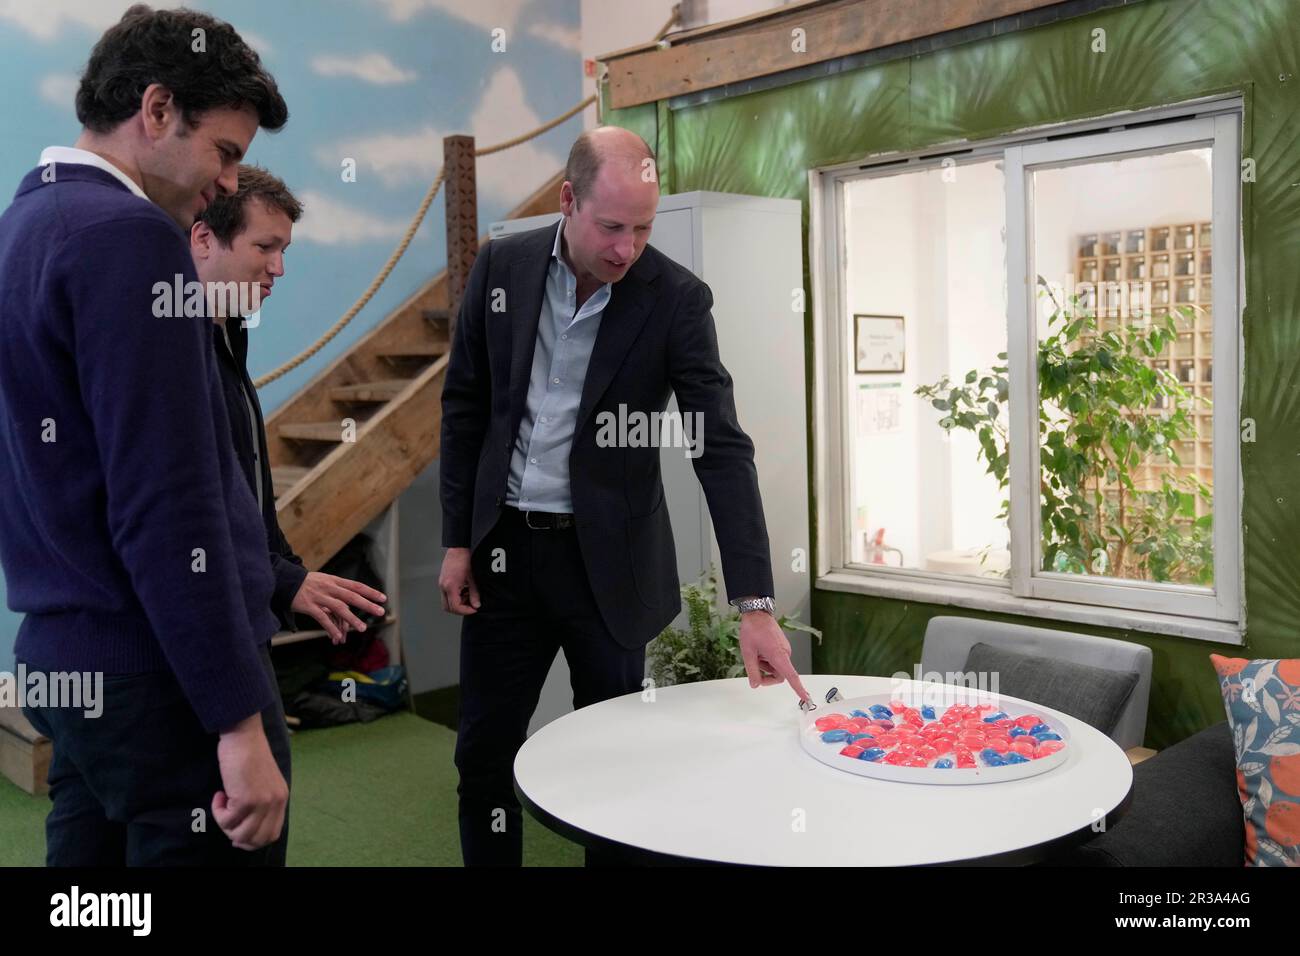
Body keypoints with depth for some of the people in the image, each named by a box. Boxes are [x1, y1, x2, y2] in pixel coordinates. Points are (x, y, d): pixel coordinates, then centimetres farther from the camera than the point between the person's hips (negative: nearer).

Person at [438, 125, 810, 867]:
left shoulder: (677, 299, -12)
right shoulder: (502, 267, -3)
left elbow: (722, 448, -16)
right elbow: (465, 406, 5)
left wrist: (756, 605, -23)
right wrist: (457, 540, 3)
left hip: (608, 560, -2)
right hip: (503, 548, 3)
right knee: (483, 755, 11)